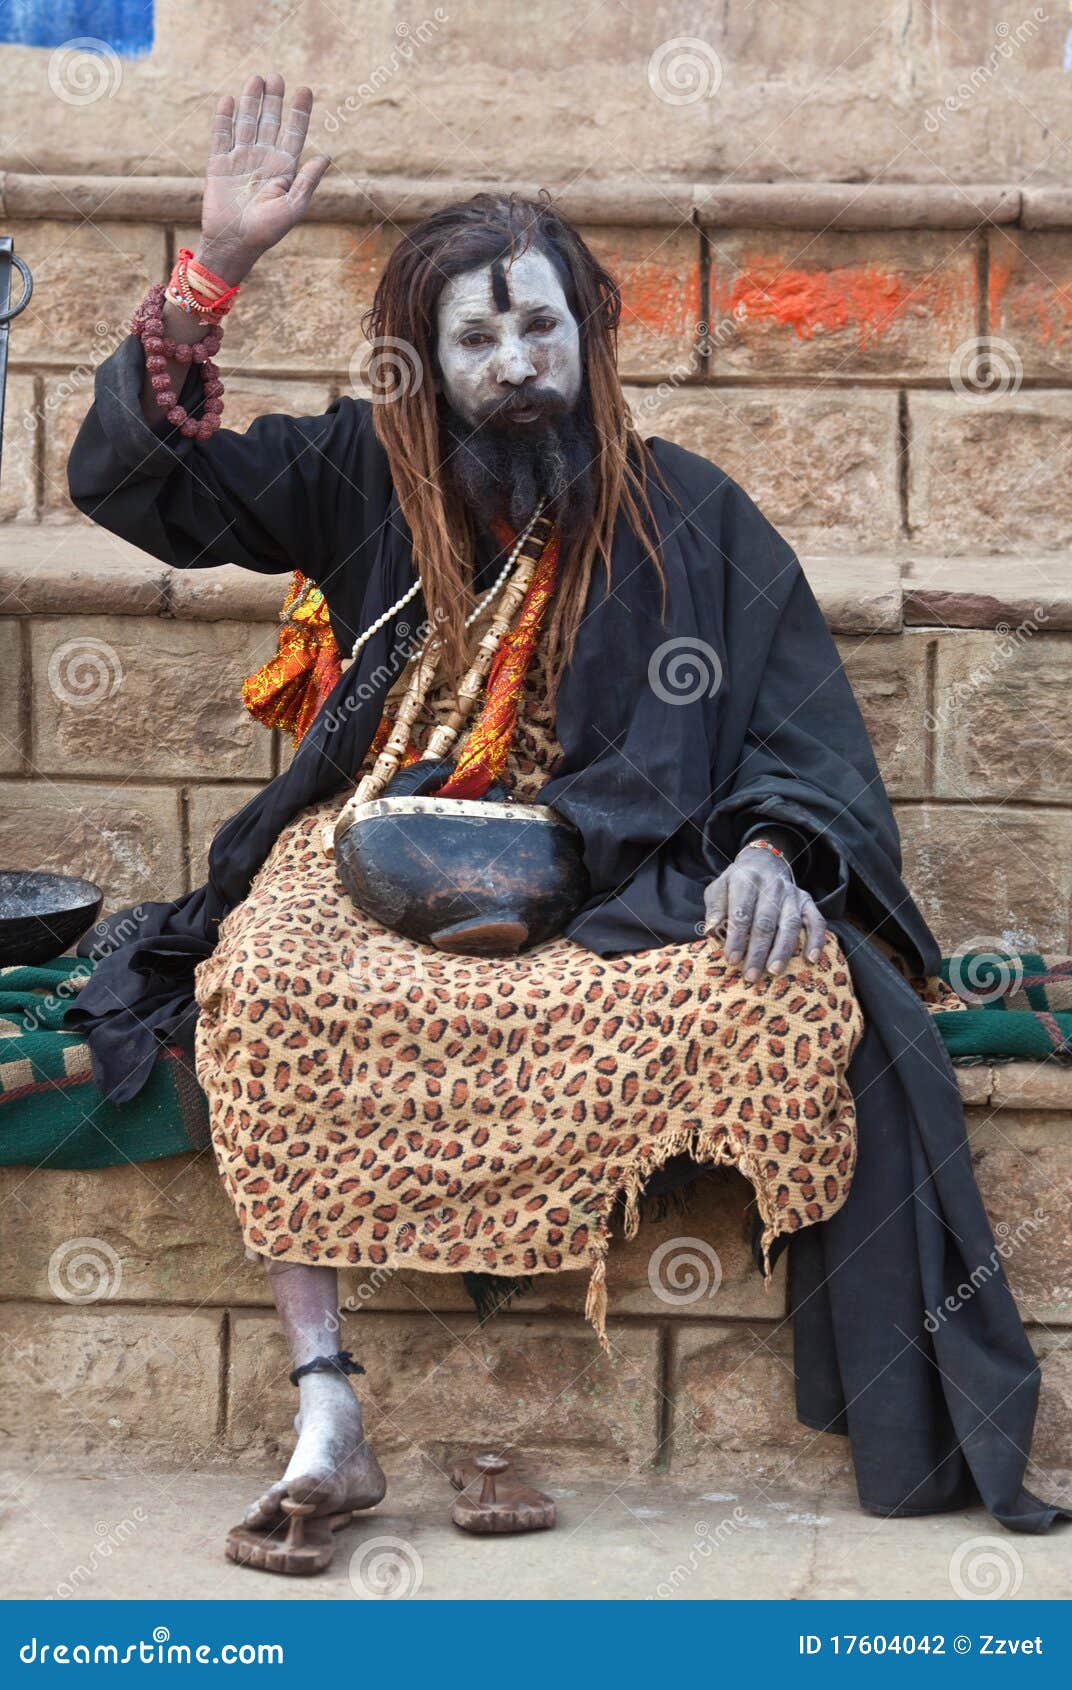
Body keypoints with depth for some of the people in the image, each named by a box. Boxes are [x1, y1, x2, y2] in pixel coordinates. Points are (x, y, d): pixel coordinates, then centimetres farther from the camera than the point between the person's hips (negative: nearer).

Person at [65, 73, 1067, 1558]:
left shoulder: (687, 515, 6)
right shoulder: (365, 477, 8)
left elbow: (802, 726, 3)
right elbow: (136, 480, 5)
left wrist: (770, 852, -20)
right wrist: (220, 266, -6)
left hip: (603, 878, 0)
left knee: (806, 996, -30)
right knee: (263, 995, -34)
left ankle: (914, 1432, -21)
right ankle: (325, 1411, -30)